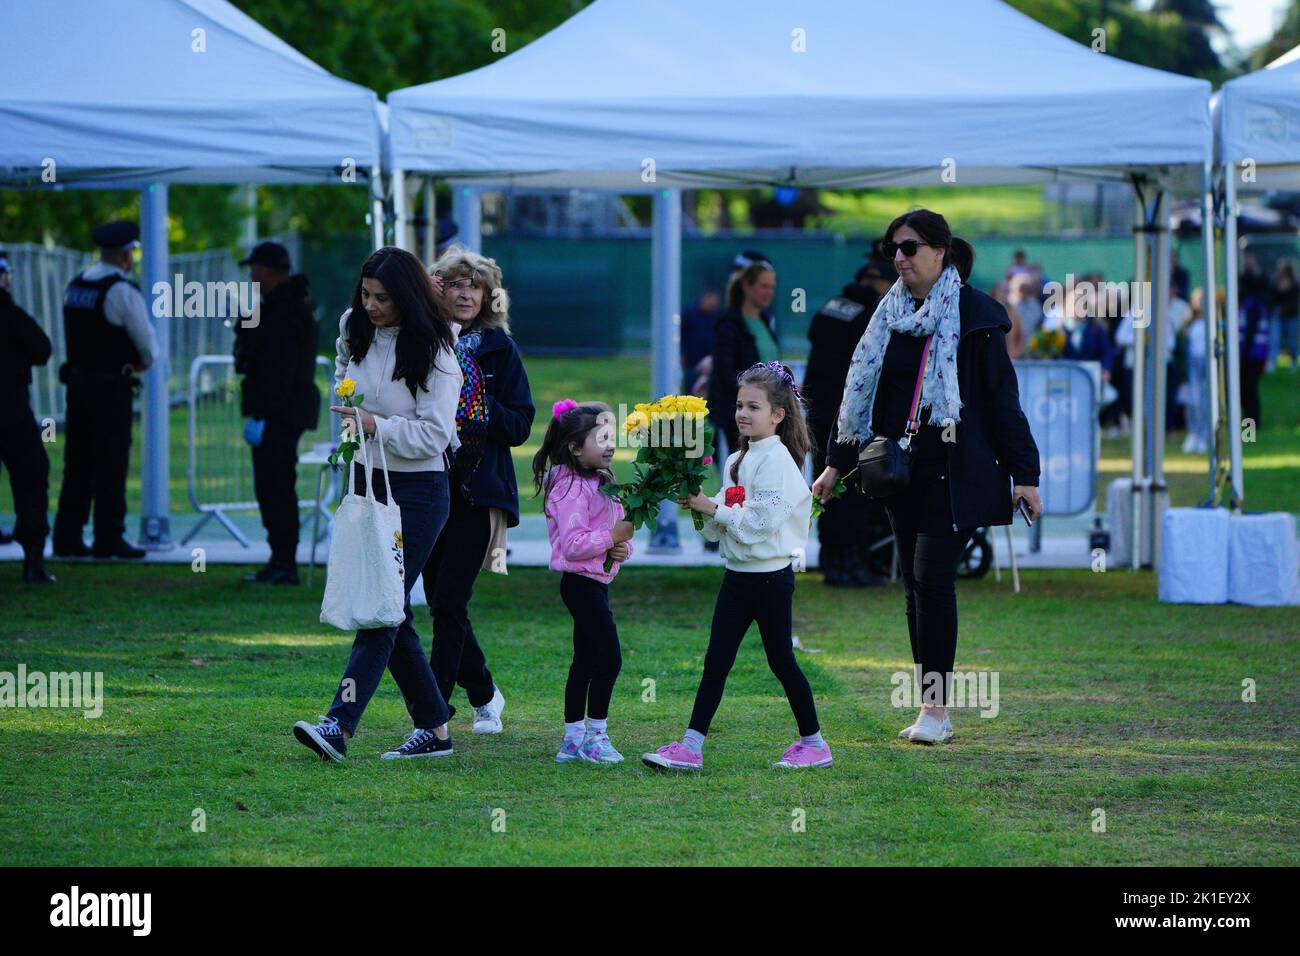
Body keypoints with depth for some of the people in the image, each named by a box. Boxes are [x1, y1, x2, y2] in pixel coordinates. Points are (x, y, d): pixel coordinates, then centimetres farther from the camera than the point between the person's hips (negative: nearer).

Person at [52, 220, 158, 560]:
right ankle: (108, 541, 0)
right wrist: (144, 362, 12)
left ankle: (67, 538, 10)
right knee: (111, 467, -1)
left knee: (77, 464, 10)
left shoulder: (75, 286, 10)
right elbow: (148, 346, -10)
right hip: (112, 388, -7)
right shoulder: (122, 291, -14)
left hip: (78, 382, 7)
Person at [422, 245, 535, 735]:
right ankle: (484, 695, 30)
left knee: (449, 603, -10)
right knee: (440, 601, 9)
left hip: (477, 492, -3)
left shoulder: (498, 348, 2)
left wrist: (475, 409, -16)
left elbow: (519, 424, -1)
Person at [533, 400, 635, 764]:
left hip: (597, 581, 10)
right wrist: (613, 536, -21)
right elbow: (573, 543, -23)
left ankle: (573, 739, 16)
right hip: (581, 581, -10)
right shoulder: (572, 487, -15)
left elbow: (611, 534, 24)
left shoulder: (600, 483, 16)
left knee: (585, 662, 11)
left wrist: (622, 548, 2)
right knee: (610, 658, -10)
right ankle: (595, 734, -1)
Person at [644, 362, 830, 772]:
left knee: (781, 660, 2)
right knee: (716, 661, 3)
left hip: (770, 576, -8)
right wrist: (699, 506, -4)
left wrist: (713, 508, -17)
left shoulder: (778, 462, -14)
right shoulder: (736, 461, 12)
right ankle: (691, 746, 0)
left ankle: (814, 743, 15)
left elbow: (761, 522, -22)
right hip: (737, 574, 8)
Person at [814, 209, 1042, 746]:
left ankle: (937, 708, -11)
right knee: (915, 585, 5)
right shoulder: (890, 314, 11)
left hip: (955, 473, -6)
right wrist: (837, 462, 17)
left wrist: (1025, 474, -8)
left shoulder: (974, 314, -6)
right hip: (902, 470, 6)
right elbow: (861, 390, 19)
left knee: (932, 576, -15)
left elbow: (1003, 396, -6)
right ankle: (931, 710, 10)